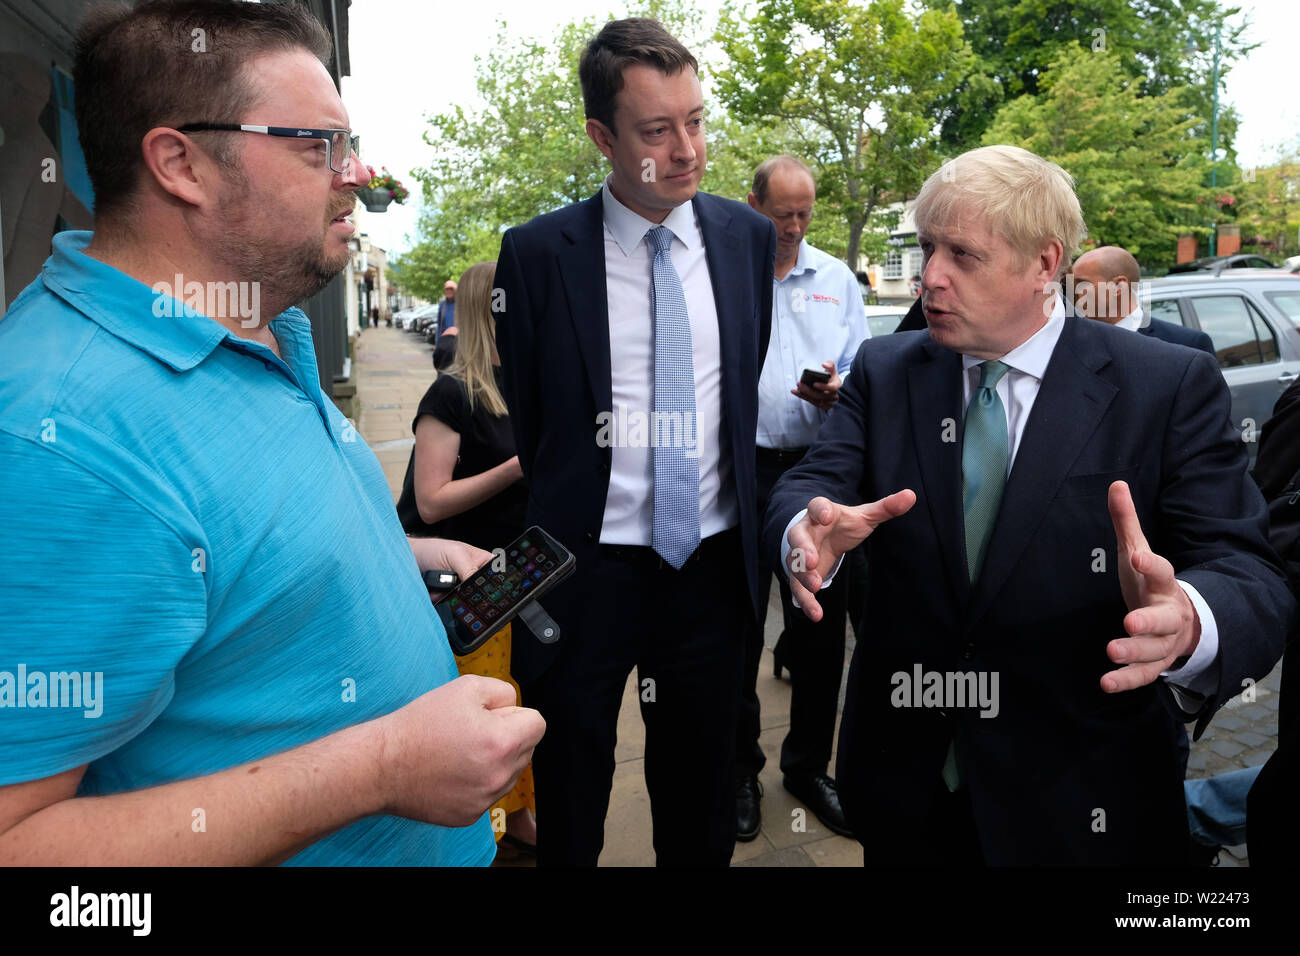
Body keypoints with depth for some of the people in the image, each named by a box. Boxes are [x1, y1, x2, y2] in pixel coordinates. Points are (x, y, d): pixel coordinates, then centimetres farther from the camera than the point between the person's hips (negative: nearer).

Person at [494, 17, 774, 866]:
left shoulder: (748, 235, 2)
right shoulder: (538, 252, -9)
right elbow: (528, 414, 2)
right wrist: (568, 512, 8)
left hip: (713, 562, 3)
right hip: (586, 569, -2)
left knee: (702, 808, 19)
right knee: (570, 808, 15)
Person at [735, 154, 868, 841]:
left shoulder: (836, 279, 13)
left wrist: (838, 389, -10)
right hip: (740, 470, -3)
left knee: (822, 621, 8)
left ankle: (809, 765, 27)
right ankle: (739, 768, 24)